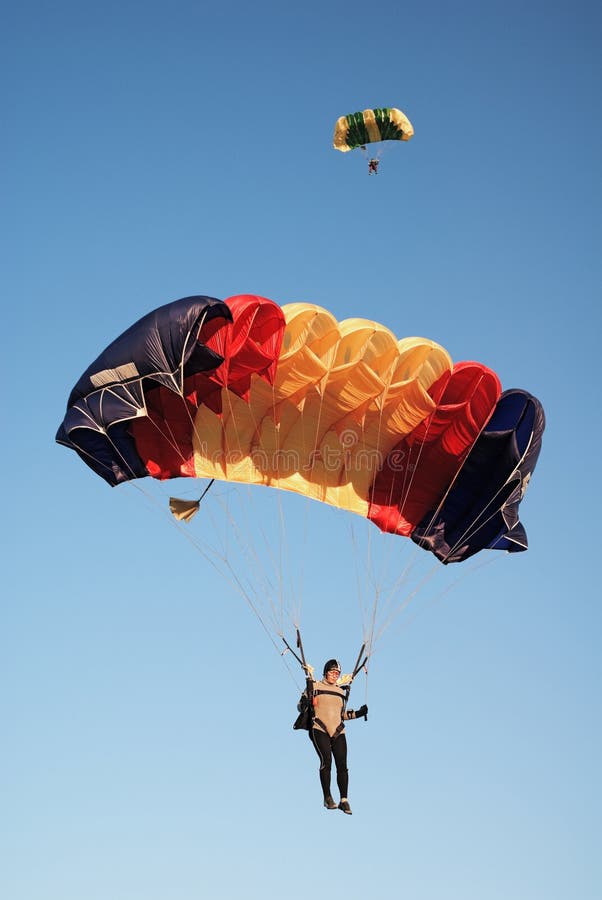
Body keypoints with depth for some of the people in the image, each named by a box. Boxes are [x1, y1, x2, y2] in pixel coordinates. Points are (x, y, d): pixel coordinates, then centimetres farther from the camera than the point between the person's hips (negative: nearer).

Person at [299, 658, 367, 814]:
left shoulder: (341, 692, 21)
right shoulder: (314, 686, 8)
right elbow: (300, 706, 7)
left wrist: (358, 713, 11)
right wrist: (306, 703, -16)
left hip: (338, 732, 4)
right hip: (319, 730, -4)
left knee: (342, 765, -7)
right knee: (326, 760, -21)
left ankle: (344, 801, -3)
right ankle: (327, 798, -12)